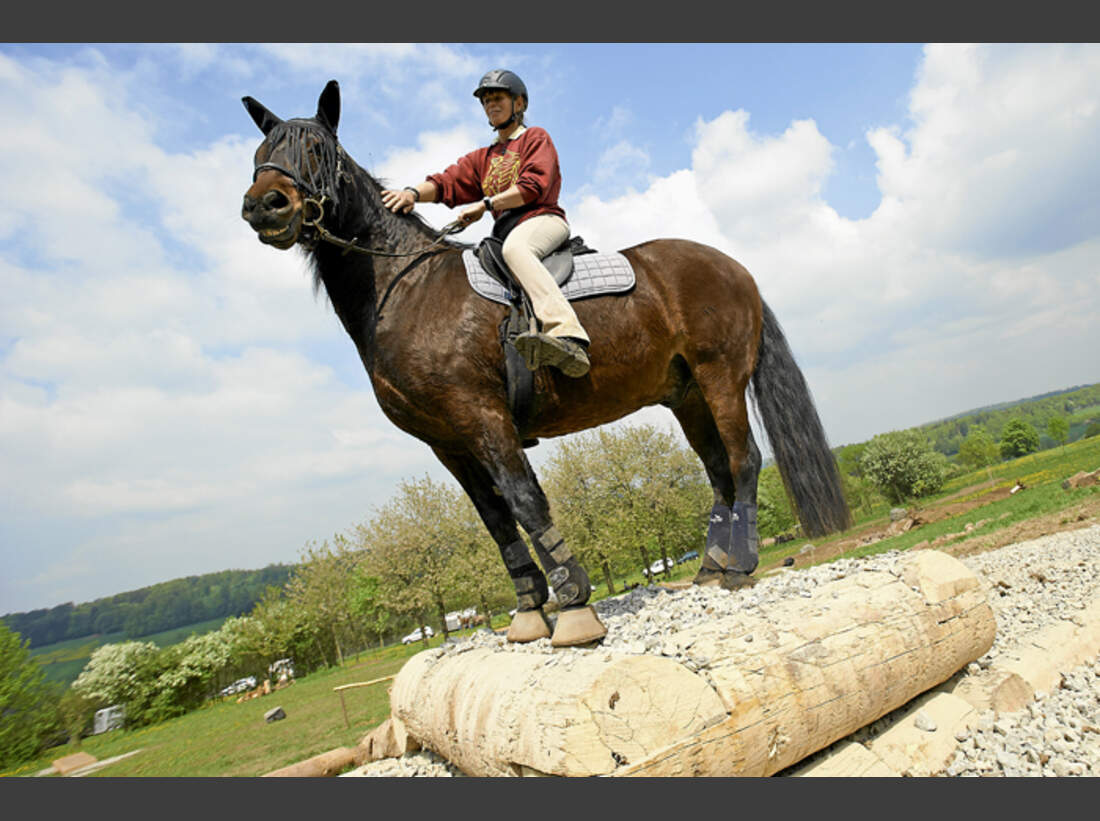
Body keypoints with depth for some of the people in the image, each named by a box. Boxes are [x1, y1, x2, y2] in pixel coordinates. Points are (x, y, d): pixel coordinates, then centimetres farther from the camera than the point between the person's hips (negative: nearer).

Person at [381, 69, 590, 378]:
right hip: (505, 231, 8)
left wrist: (485, 204, -12)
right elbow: (448, 181, 13)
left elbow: (533, 186, -5)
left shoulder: (536, 138, 13)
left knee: (514, 246, -40)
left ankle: (568, 338, -59)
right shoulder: (483, 157, 30)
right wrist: (413, 192, -8)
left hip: (542, 219, -7)